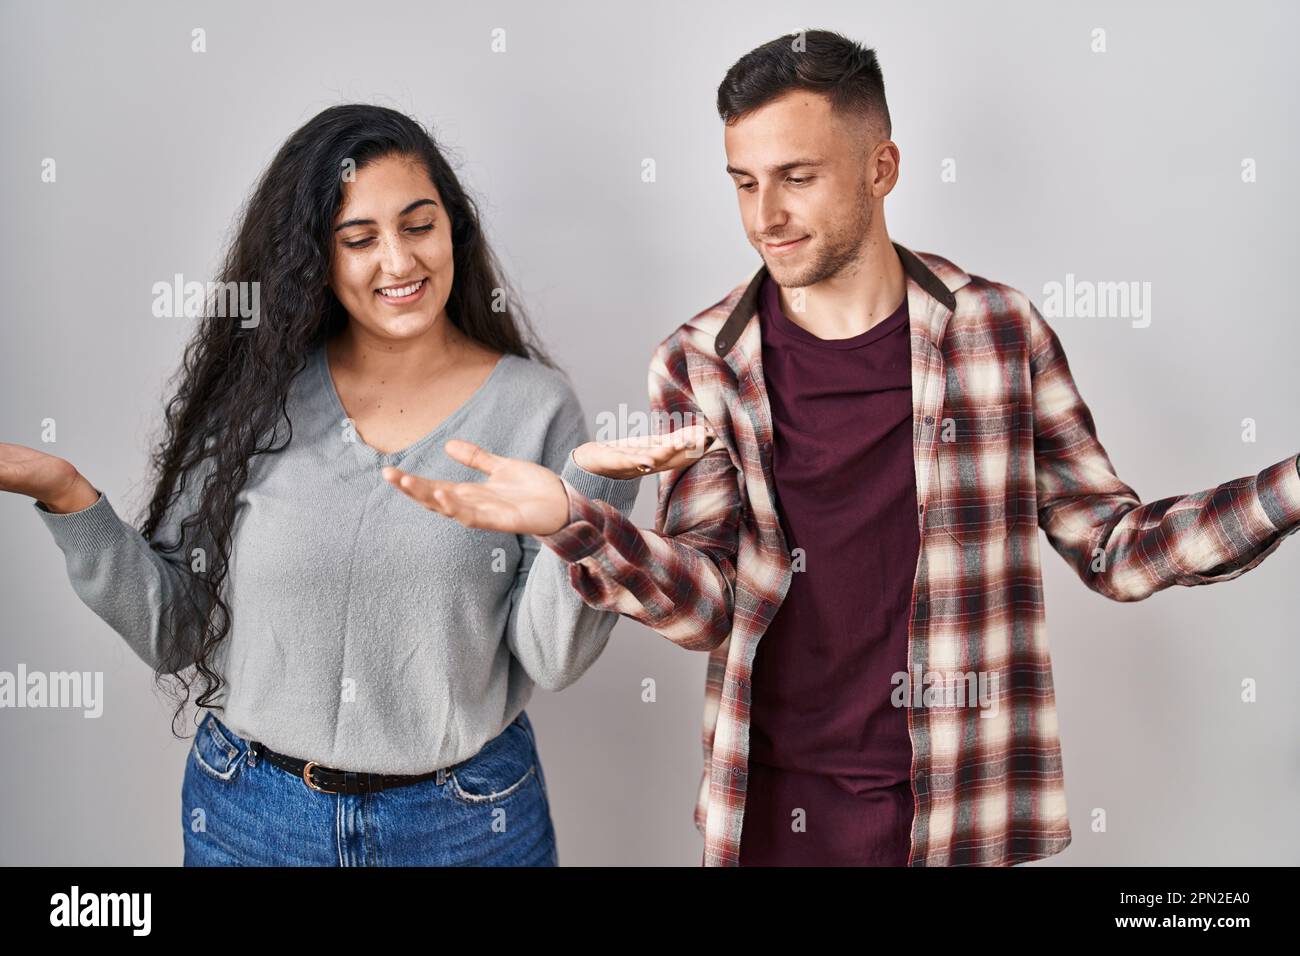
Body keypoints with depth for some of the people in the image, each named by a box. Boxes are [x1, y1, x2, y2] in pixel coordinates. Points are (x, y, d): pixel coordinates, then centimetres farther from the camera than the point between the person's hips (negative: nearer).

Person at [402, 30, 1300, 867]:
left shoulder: (999, 328, -5)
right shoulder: (702, 364, -5)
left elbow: (1112, 545, 0)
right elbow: (708, 607, -10)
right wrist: (573, 520, -27)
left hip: (963, 805, 0)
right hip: (779, 806, 0)